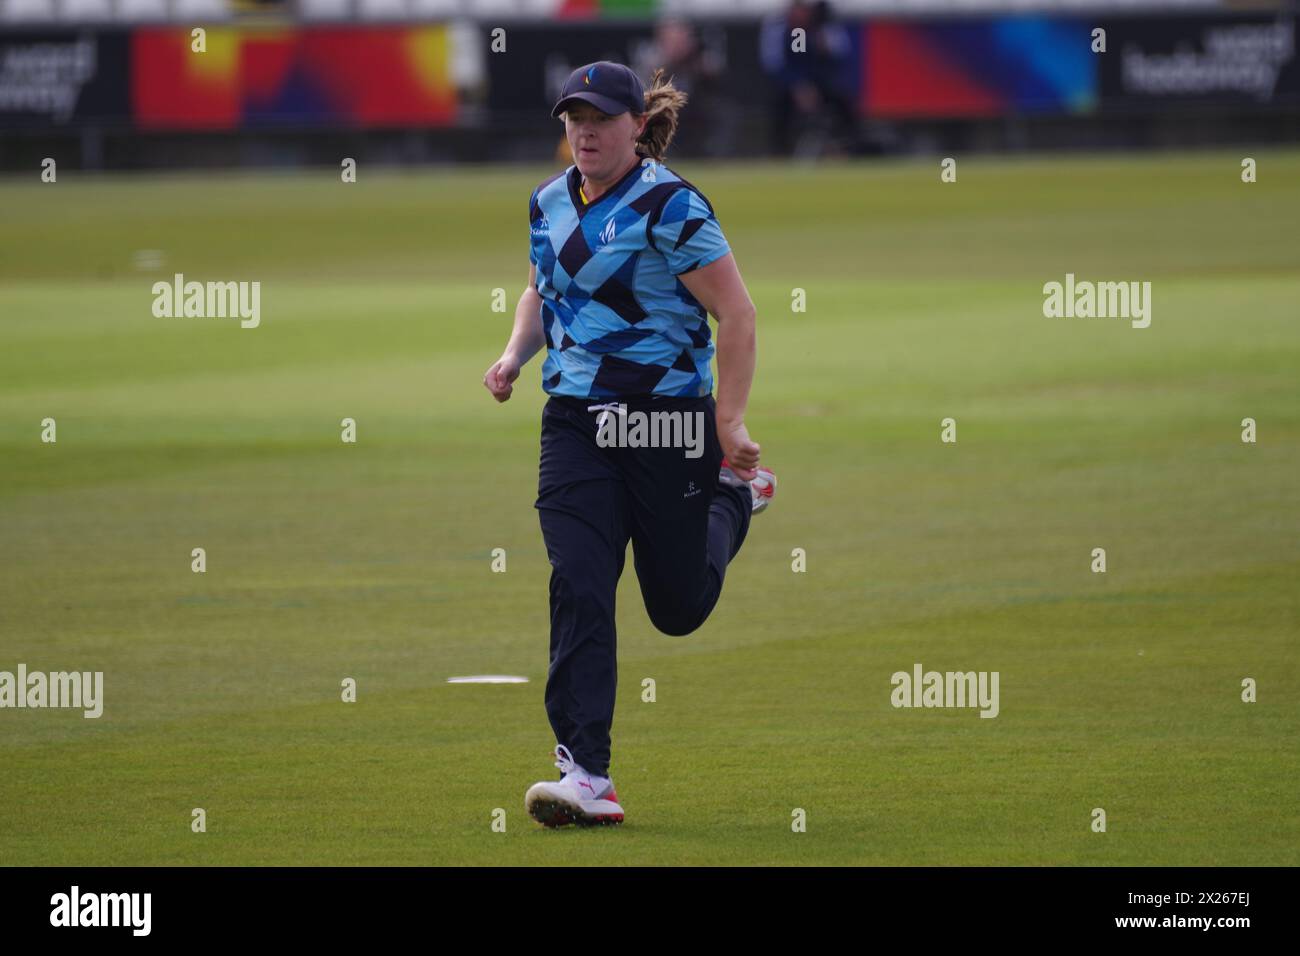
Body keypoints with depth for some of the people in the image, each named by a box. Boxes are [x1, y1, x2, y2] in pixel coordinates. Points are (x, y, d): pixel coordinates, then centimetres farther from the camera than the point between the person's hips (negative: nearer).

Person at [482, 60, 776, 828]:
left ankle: (736, 496, 40)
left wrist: (730, 424, -18)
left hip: (668, 419, -5)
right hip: (575, 421, 5)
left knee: (679, 606, 8)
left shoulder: (669, 206, -13)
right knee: (578, 590, -11)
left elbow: (737, 314, -13)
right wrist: (516, 355, 6)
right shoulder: (550, 203, 7)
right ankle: (587, 777, -13)